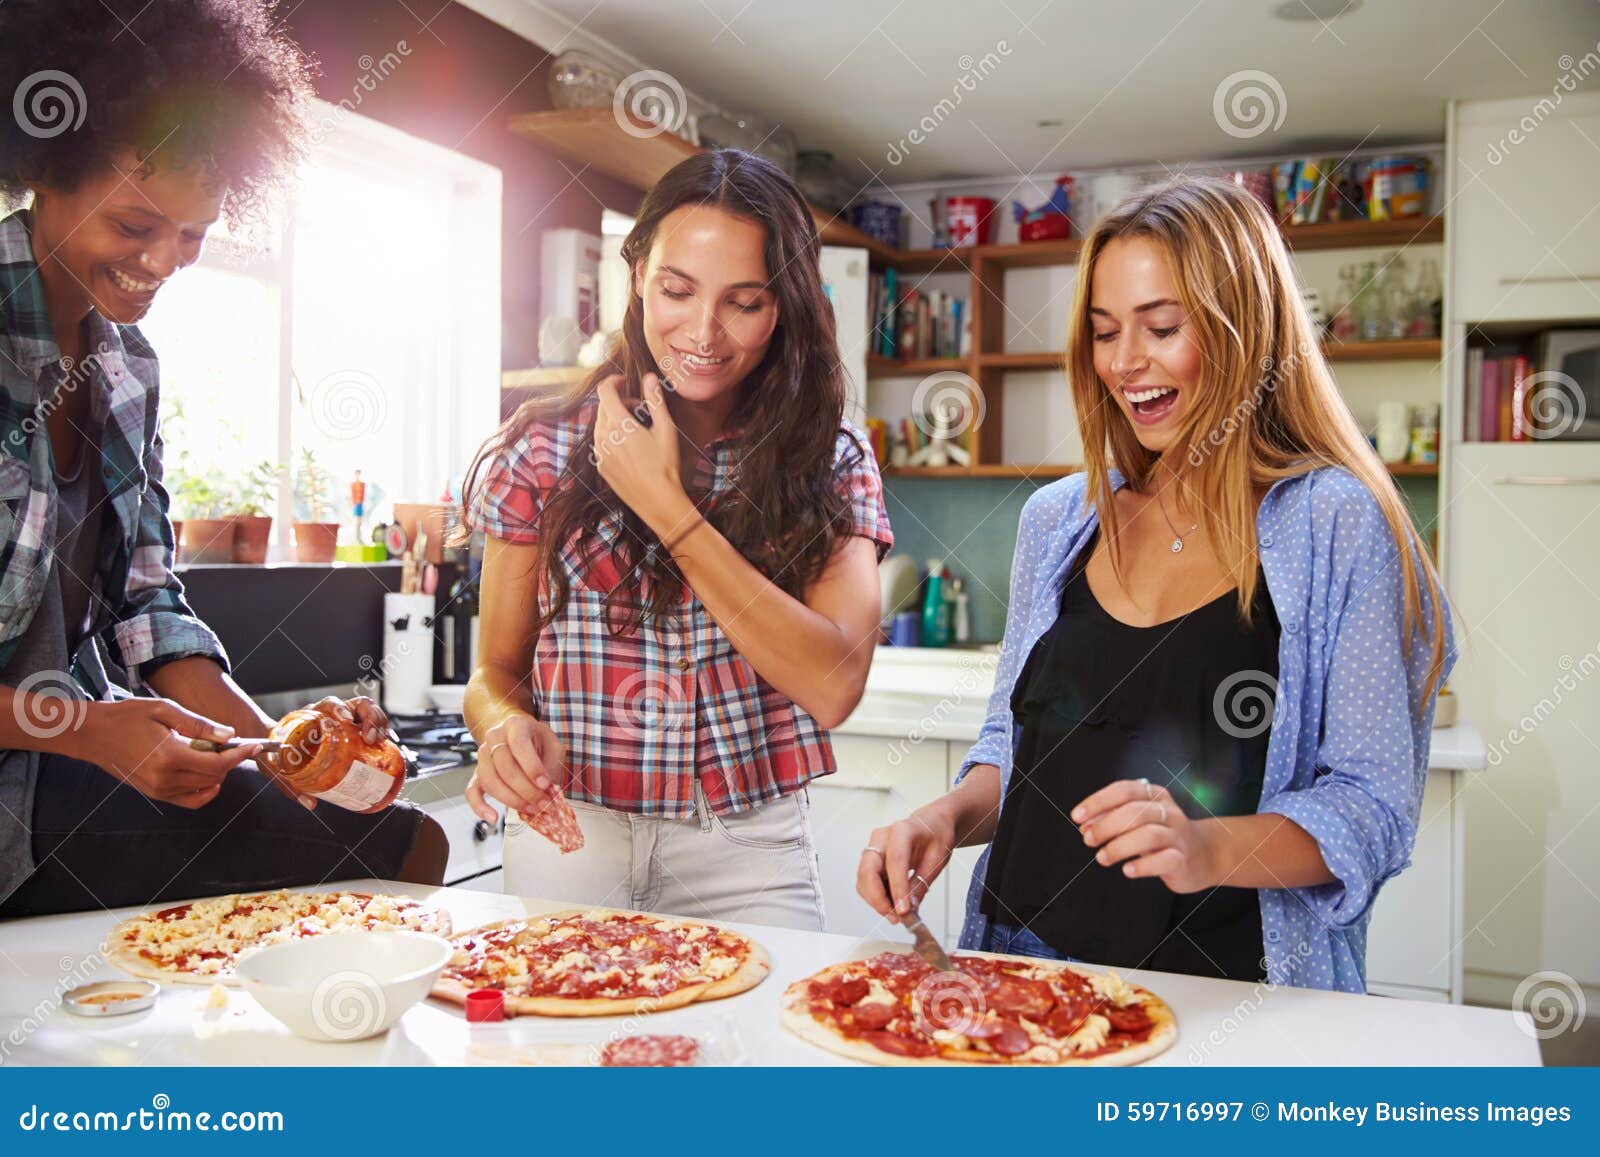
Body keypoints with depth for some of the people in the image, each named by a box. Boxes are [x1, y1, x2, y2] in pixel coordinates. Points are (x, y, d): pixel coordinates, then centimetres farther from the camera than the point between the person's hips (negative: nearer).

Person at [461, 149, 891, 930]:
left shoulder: (829, 462, -1)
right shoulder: (547, 450, 0)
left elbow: (833, 686, -14)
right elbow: (496, 670, 6)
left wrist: (667, 510, -15)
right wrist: (507, 728, -18)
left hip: (747, 855, 0)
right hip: (569, 841, 0)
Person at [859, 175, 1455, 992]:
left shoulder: (1337, 526, -3)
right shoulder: (1057, 520, 10)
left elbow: (1373, 806, -5)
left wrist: (1211, 847, -22)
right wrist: (947, 816, -2)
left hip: (1222, 985, -2)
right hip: (1025, 961, 3)